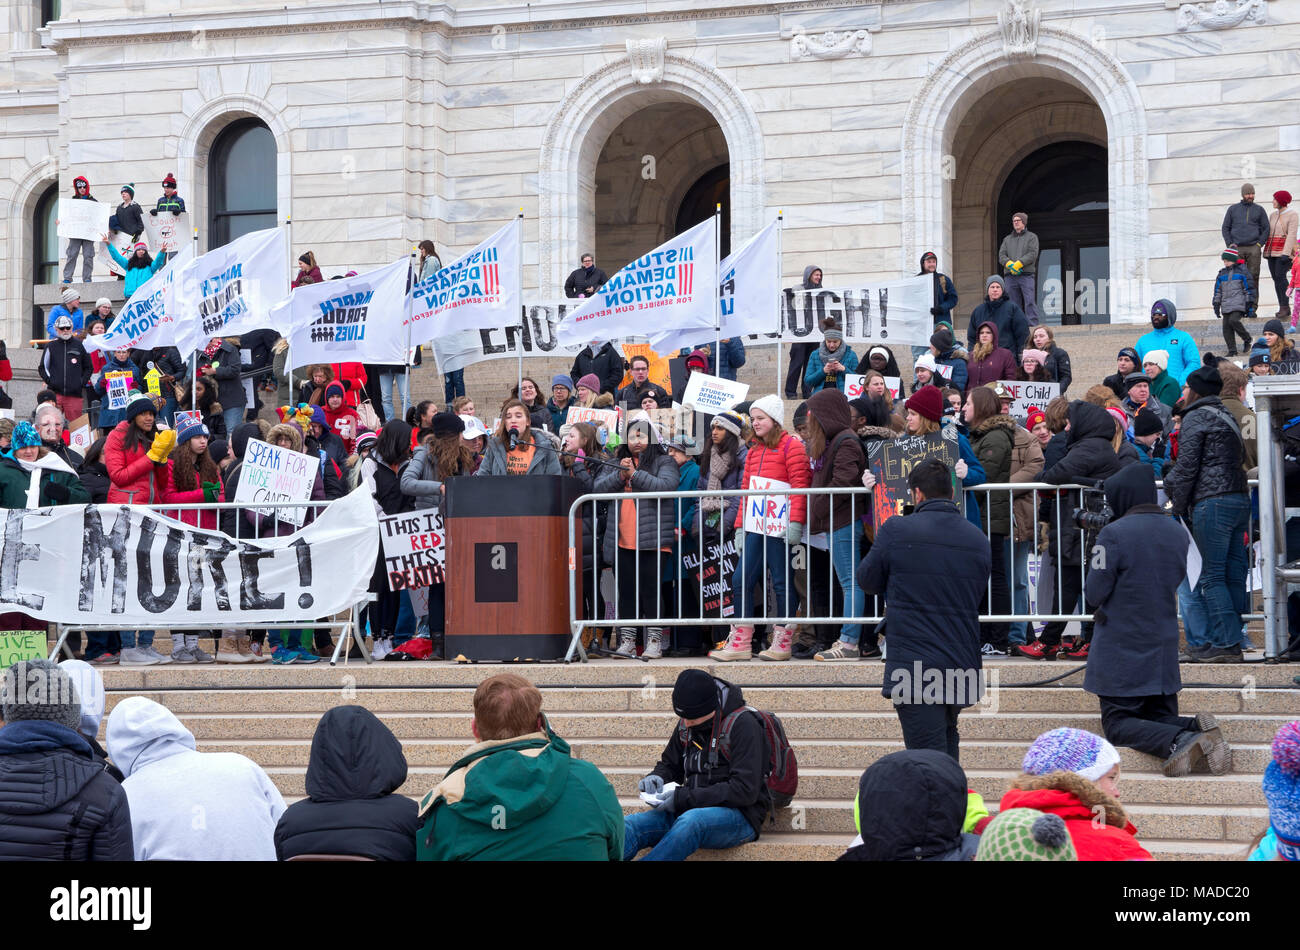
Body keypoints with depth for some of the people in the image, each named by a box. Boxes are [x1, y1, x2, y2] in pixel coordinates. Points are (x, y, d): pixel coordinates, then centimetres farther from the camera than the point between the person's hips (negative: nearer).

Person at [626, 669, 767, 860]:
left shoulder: (743, 725, -11)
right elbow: (669, 764, 28)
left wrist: (683, 798, -19)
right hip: (691, 810, 7)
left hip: (739, 815, -7)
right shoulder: (686, 725, 11)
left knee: (691, 821, -40)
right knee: (630, 824, -19)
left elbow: (745, 791, -18)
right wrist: (656, 778, 1)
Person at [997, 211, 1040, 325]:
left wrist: (1018, 264, -15)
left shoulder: (1031, 237, 11)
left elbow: (1033, 254, -4)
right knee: (1014, 304, 2)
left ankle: (1033, 326, -18)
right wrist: (1010, 264, -12)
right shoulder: (1007, 239, 22)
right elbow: (1001, 256, 9)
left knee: (1029, 302, -14)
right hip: (1010, 276, 4)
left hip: (1026, 274, -4)